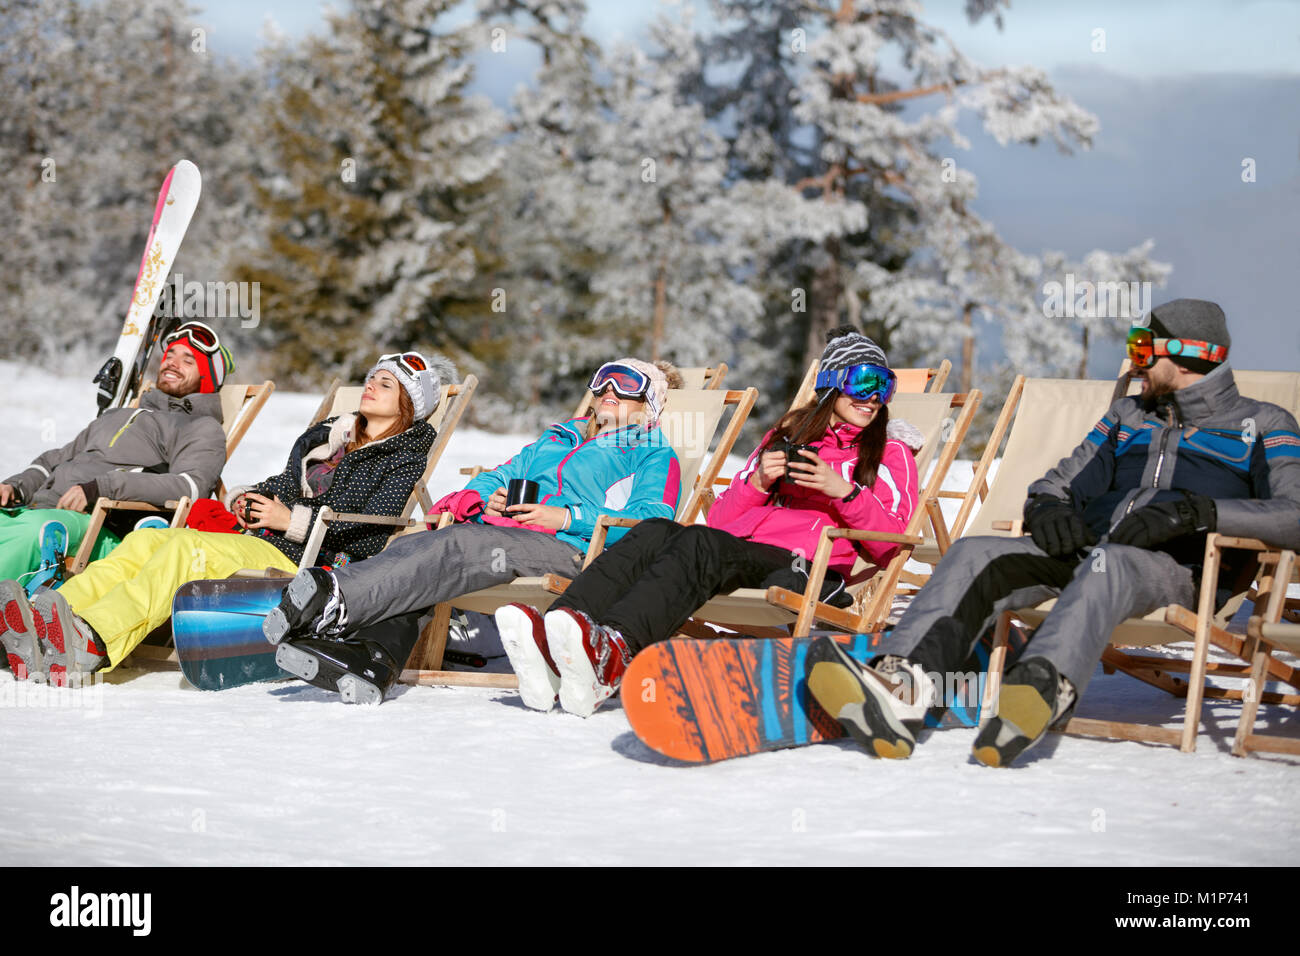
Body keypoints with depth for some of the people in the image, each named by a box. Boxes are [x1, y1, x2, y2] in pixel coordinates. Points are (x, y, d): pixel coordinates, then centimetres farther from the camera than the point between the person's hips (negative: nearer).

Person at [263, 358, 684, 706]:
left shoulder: (654, 456, 18)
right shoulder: (555, 439, 39)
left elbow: (652, 520, -1)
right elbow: (501, 474, 34)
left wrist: (565, 517, -11)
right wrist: (485, 497, 7)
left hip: (565, 546, -7)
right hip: (498, 529, 7)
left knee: (458, 547, -35)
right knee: (409, 545, -24)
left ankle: (337, 600, -57)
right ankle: (374, 656, -47)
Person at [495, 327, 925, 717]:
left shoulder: (890, 453, 21)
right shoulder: (790, 432, 31)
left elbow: (889, 547, 5)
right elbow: (720, 519, 23)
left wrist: (844, 491, -7)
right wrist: (758, 481, 4)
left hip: (799, 568, -5)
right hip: (737, 552, 5)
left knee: (699, 544, -35)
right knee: (655, 532, -28)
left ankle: (612, 650, -62)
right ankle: (552, 636, -52)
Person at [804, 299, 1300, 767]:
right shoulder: (1126, 416, 32)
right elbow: (1059, 485, 28)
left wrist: (1195, 511, -18)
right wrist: (1050, 508, 2)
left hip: (1178, 571, -5)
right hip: (1086, 549, 5)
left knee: (1108, 563, -41)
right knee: (975, 555, -22)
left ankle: (1042, 686, -69)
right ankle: (903, 688, -46)